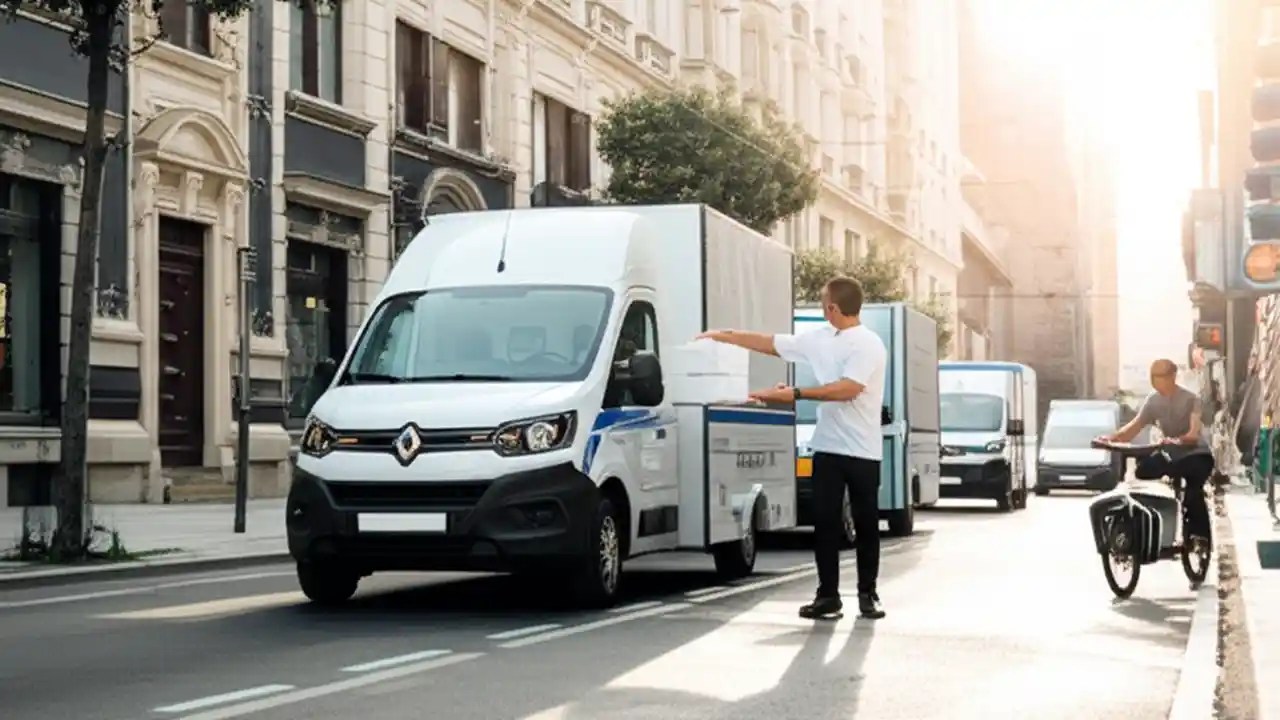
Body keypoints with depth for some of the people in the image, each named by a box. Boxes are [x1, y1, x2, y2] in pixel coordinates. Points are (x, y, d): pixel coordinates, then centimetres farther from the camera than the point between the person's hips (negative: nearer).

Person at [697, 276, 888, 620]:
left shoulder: (868, 344, -12)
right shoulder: (819, 339, 8)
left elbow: (848, 389, -23)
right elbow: (770, 343, 16)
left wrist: (796, 394, -25)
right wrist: (722, 335, 18)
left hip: (862, 451, -5)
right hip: (828, 447, 5)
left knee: (866, 524, 4)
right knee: (825, 522, 2)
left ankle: (868, 593, 14)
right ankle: (827, 594, 7)